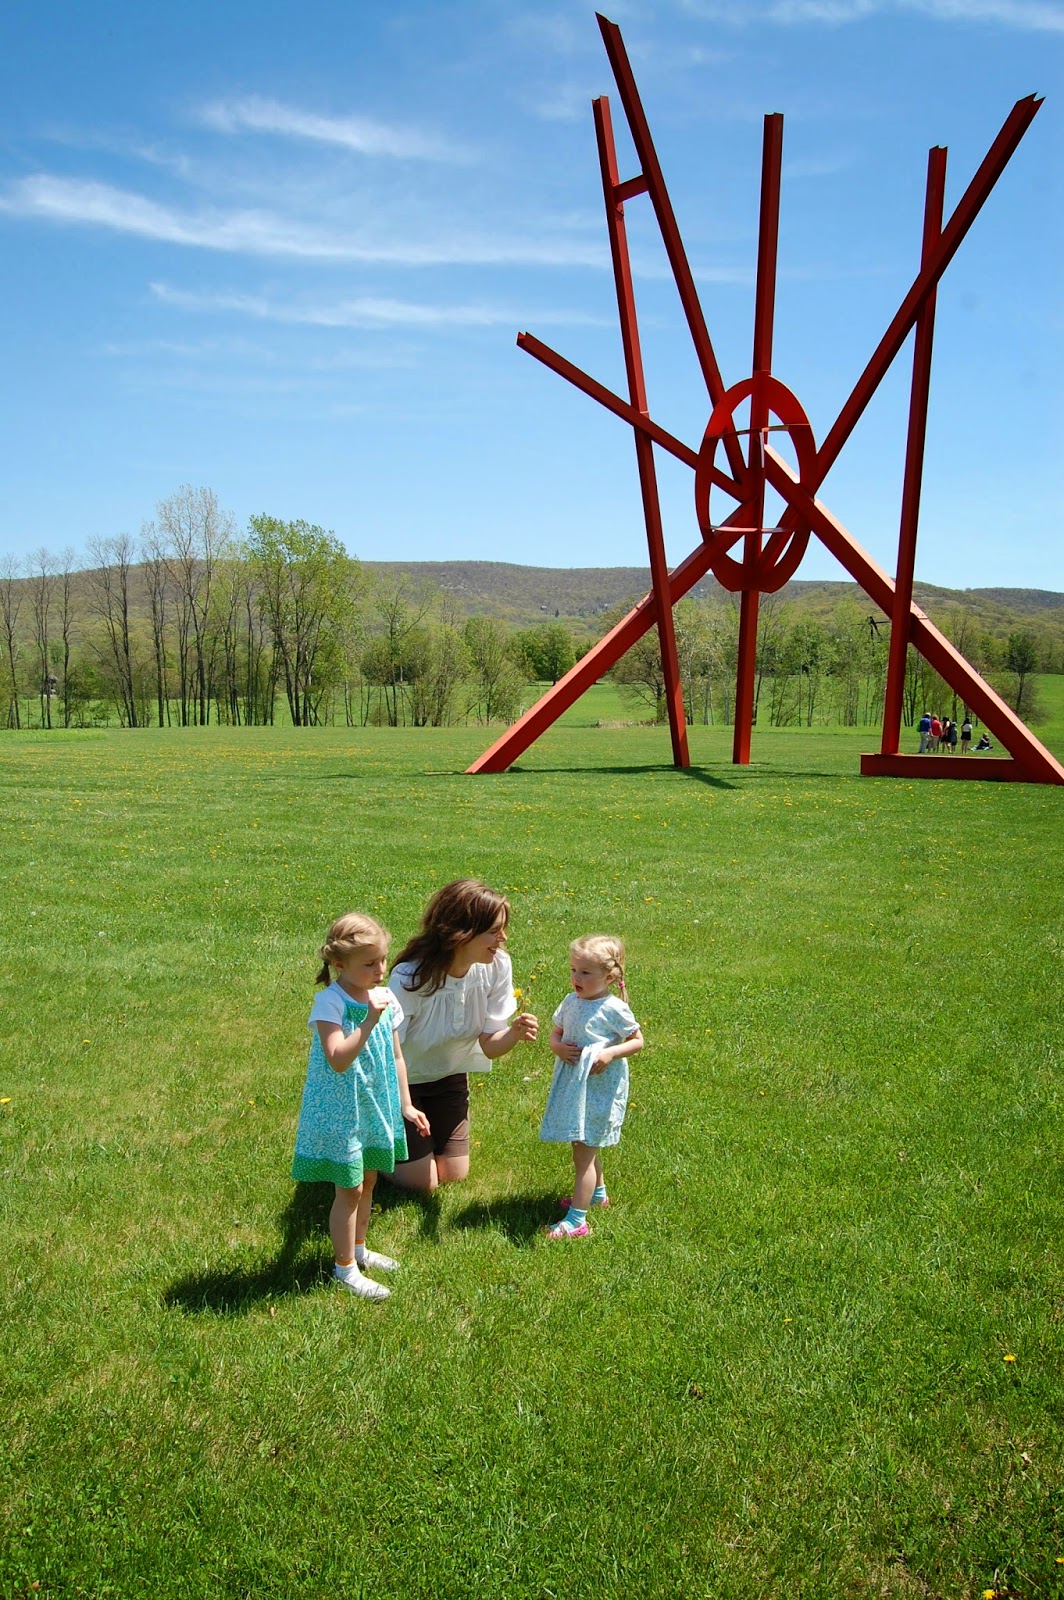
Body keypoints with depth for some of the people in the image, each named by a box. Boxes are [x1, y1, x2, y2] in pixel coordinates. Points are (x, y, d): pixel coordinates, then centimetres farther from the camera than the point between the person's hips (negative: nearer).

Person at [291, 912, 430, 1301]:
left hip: (375, 1107, 7)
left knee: (367, 1181, 20)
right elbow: (338, 1060, -31)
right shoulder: (331, 1003, -21)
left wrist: (405, 1105, 12)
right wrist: (370, 1021, -35)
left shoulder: (386, 998, -1)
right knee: (349, 1189, 4)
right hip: (341, 1112, -7)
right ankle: (345, 1267, 21)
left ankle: (358, 1249, 40)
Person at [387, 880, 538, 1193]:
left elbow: (489, 1046, -17)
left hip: (450, 1076, 5)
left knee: (454, 1175, 13)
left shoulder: (497, 967, -22)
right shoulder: (411, 977, -36)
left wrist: (515, 1032, -37)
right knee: (423, 1183, 4)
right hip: (401, 1080, -5)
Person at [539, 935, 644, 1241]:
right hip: (572, 1086, 7)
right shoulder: (570, 1002, 3)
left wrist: (610, 1053, -22)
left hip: (599, 1090, -7)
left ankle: (576, 1219, 0)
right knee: (587, 1148, 24)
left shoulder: (613, 1009, -15)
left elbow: (637, 1041, -7)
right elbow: (555, 1032, 12)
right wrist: (558, 1046, -11)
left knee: (583, 1152, -5)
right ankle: (597, 1193, 46)